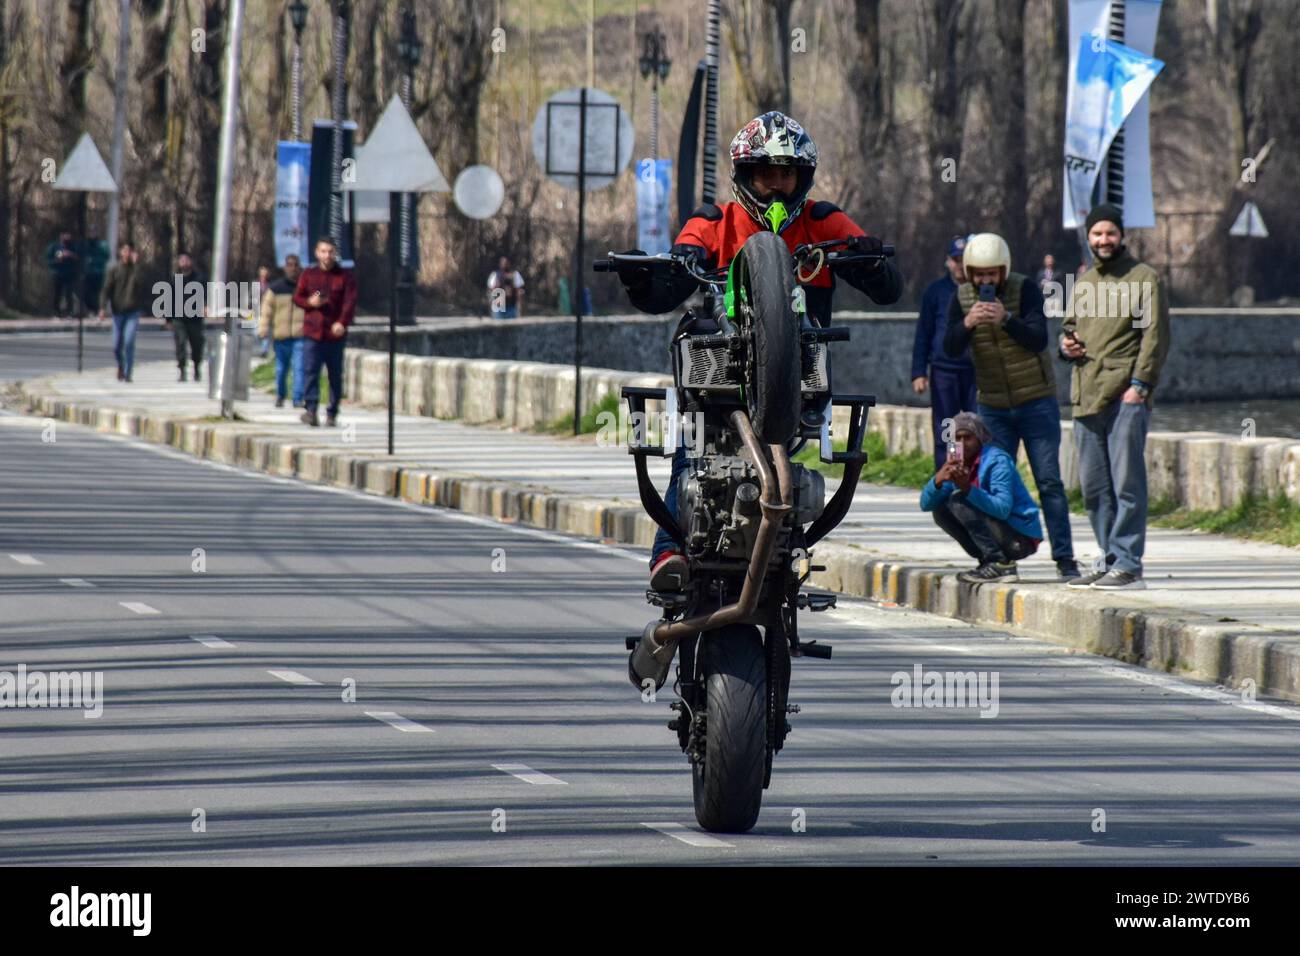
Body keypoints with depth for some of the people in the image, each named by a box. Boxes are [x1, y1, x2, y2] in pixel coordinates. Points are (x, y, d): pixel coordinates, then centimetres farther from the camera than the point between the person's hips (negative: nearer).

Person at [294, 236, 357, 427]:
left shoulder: (345, 276, 4)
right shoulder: (308, 275, 11)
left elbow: (350, 302, -6)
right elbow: (297, 297, 16)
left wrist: (342, 322, -22)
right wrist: (309, 302, -8)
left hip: (335, 334, 0)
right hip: (312, 333, 0)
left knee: (335, 375, 4)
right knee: (310, 372, -12)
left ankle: (332, 413, 12)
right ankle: (310, 410, -16)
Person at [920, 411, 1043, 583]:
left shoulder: (997, 461, -17)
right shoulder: (958, 465, 7)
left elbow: (1003, 508, -29)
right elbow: (926, 504, -1)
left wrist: (968, 489, -41)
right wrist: (938, 480, -23)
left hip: (1022, 538, -8)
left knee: (959, 500, -21)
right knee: (940, 510, 5)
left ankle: (1001, 565, -22)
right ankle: (987, 562, 5)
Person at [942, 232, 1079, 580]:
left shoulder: (1025, 290, -13)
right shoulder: (962, 298, -4)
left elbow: (1039, 339, -24)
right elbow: (951, 348, -15)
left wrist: (1006, 319, -40)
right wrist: (967, 324, -36)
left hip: (1036, 403, -3)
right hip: (993, 406, 3)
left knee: (1049, 482, -5)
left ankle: (1065, 559, -4)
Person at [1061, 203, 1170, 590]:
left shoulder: (1143, 277, 0)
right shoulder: (1083, 283, 20)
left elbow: (1156, 334, -6)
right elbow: (1070, 326, 32)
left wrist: (1139, 384, -15)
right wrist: (1066, 343, 7)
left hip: (1126, 397, -7)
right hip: (1086, 396, 7)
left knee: (1126, 483, -9)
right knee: (1093, 486, 8)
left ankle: (1128, 565, -10)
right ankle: (1110, 559, 16)